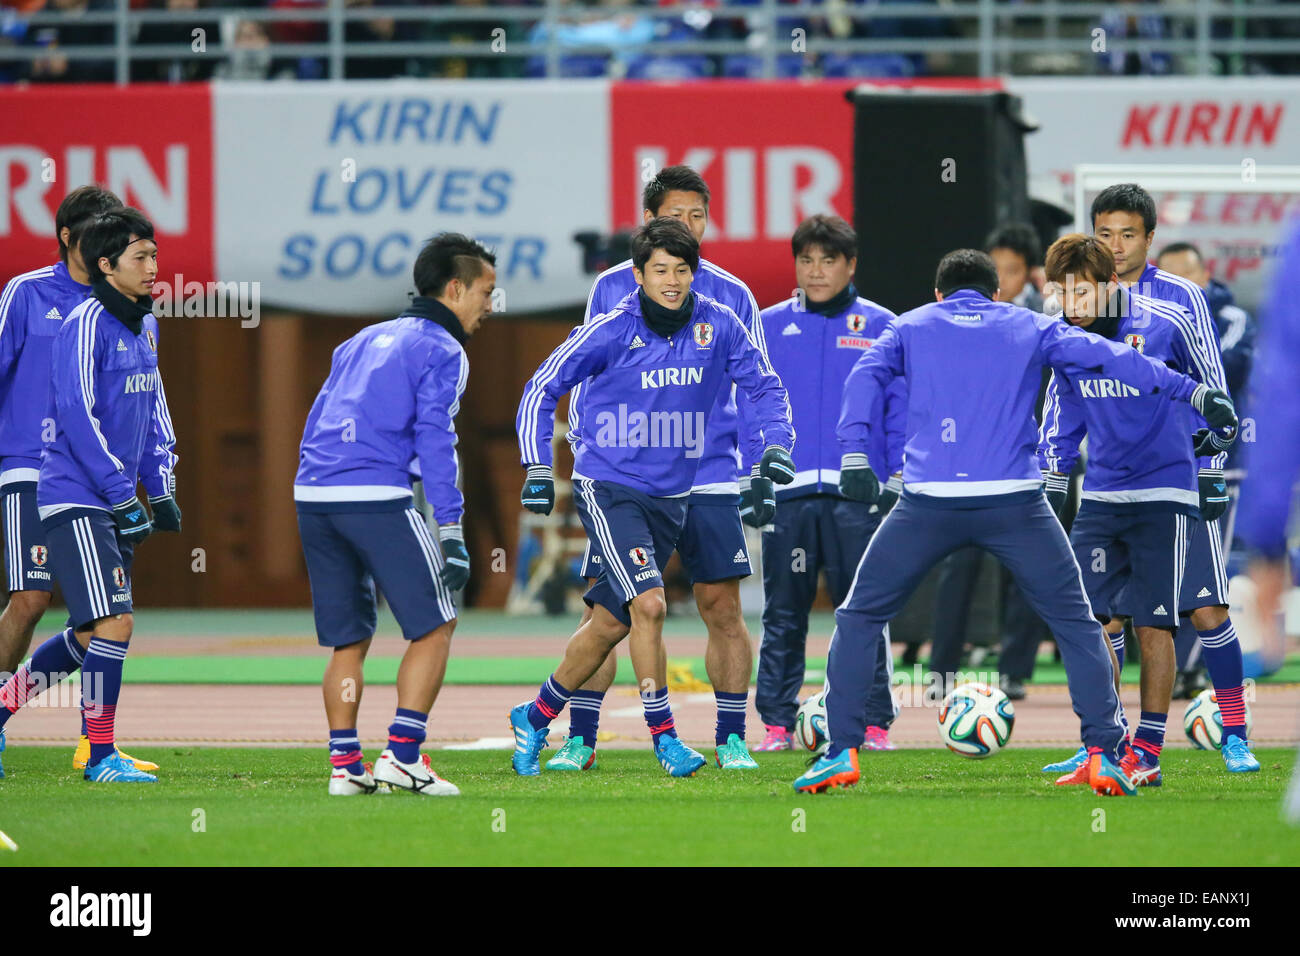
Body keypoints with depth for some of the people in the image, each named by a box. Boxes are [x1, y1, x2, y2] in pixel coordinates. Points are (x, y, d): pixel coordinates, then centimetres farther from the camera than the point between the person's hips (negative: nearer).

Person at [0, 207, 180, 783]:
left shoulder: (143, 324, 14)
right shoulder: (87, 324, -13)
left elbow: (153, 411, 22)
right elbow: (77, 417, -18)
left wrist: (161, 491, 13)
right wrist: (124, 499, -18)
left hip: (113, 503, 9)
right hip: (76, 500, -9)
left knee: (91, 636, 12)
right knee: (112, 624, -13)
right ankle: (100, 756, -5)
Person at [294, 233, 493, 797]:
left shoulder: (366, 340, 25)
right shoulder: (441, 351, 2)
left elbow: (319, 420, 23)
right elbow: (434, 439, -9)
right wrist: (451, 532, -12)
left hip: (312, 493, 7)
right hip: (376, 496, -7)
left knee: (348, 640, 14)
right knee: (435, 625, 1)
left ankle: (345, 764, 9)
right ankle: (401, 756, -7)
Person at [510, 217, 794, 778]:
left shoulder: (719, 326, -3)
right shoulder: (611, 331, -11)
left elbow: (762, 385, 9)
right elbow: (542, 389, -2)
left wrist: (777, 442, -8)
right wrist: (537, 469, -8)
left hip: (671, 496, 4)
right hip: (608, 489, -4)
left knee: (610, 624, 9)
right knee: (648, 604, -20)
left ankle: (535, 718, 27)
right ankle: (664, 737, -11)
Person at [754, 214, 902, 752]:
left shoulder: (880, 328, 6)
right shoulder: (769, 327, 9)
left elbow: (901, 409, 8)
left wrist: (897, 480, 1)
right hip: (788, 490, 1)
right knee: (783, 612, 3)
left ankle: (873, 722, 3)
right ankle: (777, 723, 7)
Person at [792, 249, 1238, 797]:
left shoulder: (910, 327, 19)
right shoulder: (1029, 328, 18)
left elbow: (865, 377, 3)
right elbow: (1105, 356, 8)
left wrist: (854, 458, -7)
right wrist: (1192, 392, 5)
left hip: (929, 502, 0)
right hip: (1014, 501, 0)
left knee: (859, 618, 16)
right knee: (1076, 623, 13)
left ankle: (841, 752, 8)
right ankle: (1103, 754, 3)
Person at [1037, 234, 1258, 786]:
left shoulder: (1166, 325, -12)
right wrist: (1047, 493, 12)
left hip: (1163, 496, -4)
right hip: (1100, 497, 4)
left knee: (1153, 626, -4)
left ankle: (1147, 754, 5)